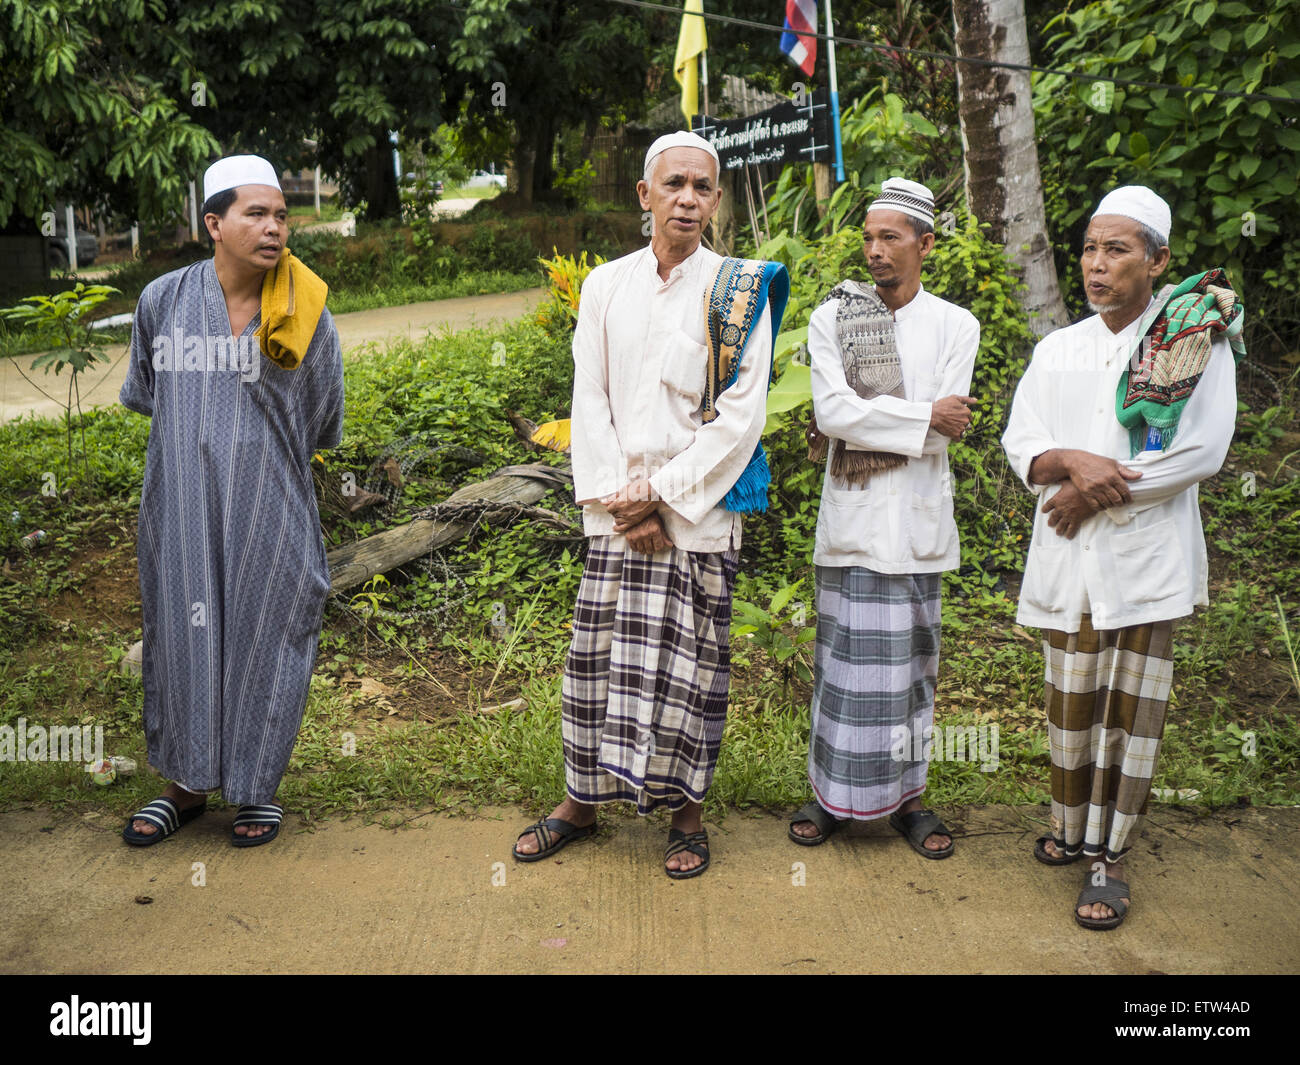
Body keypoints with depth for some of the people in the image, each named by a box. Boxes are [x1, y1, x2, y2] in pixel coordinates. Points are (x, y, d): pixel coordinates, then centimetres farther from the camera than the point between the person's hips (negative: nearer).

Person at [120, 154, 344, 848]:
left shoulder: (307, 316, -3)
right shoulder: (163, 300, -1)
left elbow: (321, 426, 7)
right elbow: (145, 395, 16)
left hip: (269, 510, -1)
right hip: (184, 506, 1)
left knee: (263, 637, 5)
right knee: (183, 631, 8)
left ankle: (256, 788, 23)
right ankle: (188, 783, 25)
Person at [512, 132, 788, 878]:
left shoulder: (740, 293, -1)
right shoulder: (606, 287, 7)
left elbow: (742, 415, -7)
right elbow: (590, 402, 5)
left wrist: (662, 494, -11)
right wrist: (622, 499, -6)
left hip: (699, 515, -2)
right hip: (617, 512, 3)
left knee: (689, 665, 3)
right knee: (598, 656, 7)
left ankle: (688, 813, 19)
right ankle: (582, 802, 23)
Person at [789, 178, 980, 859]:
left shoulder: (955, 326, 4)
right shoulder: (831, 318, 3)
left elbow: (945, 433, -6)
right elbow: (833, 410, -12)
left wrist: (864, 422, -10)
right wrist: (924, 416, -12)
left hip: (917, 521, 1)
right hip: (850, 518, 0)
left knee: (912, 659, 8)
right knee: (844, 657, 3)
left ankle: (909, 797, 20)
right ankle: (832, 793, 16)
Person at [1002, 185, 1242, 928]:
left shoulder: (1200, 337, -1)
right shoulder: (1057, 349, 11)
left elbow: (1202, 450, -10)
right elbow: (1021, 443, 6)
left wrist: (1101, 491, -11)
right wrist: (1071, 461, -15)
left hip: (1148, 559, -3)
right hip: (1069, 557, 3)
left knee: (1133, 711, 1)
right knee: (1071, 705, 8)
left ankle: (1109, 861, 9)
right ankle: (1072, 829, 27)